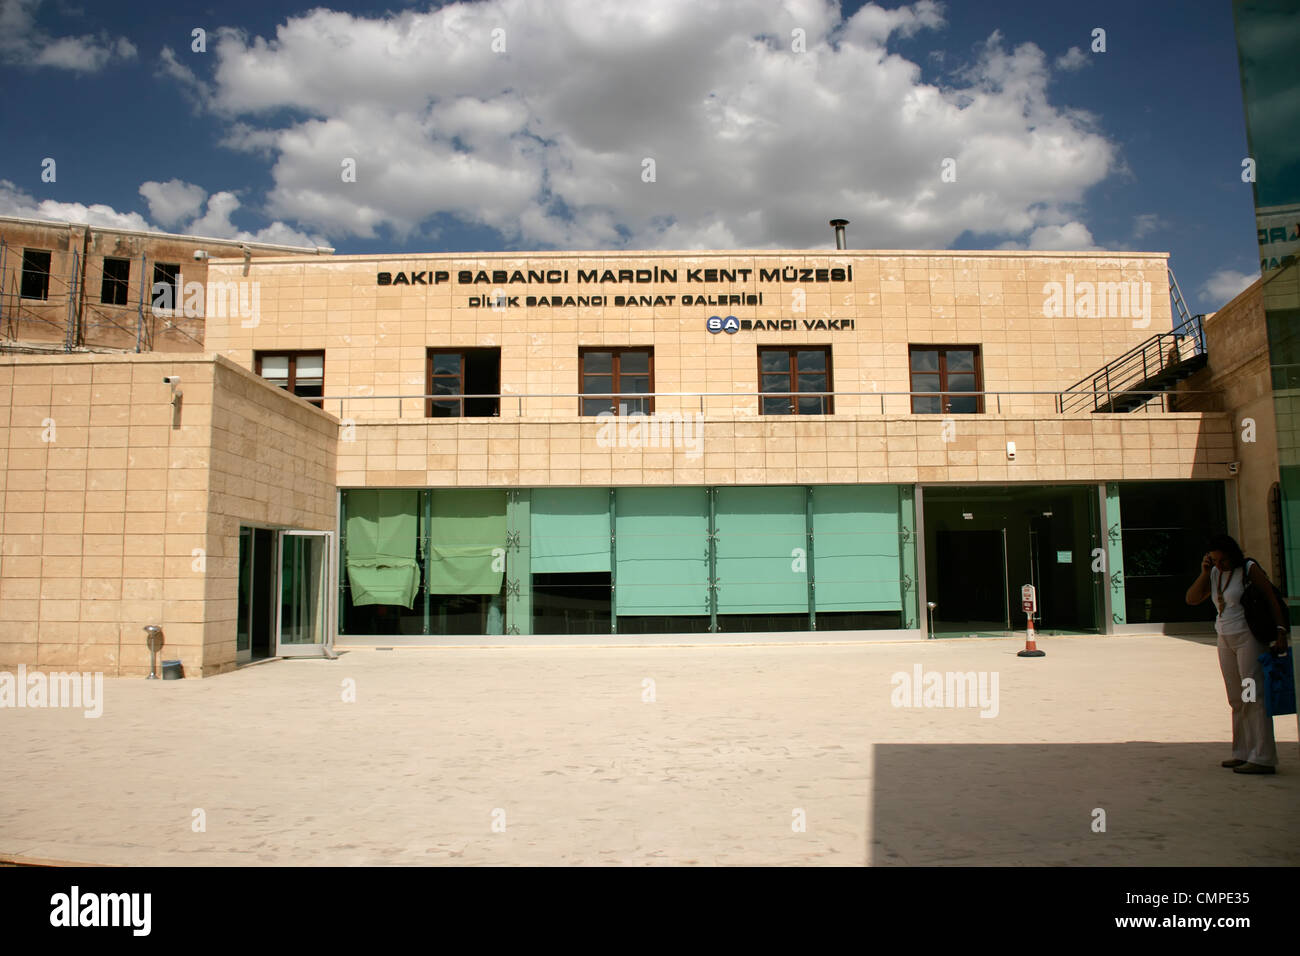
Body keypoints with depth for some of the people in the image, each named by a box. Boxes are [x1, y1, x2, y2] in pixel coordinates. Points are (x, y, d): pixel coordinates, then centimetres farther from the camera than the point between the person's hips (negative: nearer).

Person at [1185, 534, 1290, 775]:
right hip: (1225, 640, 7)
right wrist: (1204, 573, -5)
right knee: (1237, 700, 10)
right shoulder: (1215, 574, 11)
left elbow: (1273, 600, -11)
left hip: (1248, 637, -7)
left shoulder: (1249, 570, -8)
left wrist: (1280, 632, -20)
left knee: (1255, 697, -9)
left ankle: (1263, 758, -8)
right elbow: (1191, 599, 5)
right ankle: (1243, 753, 17)